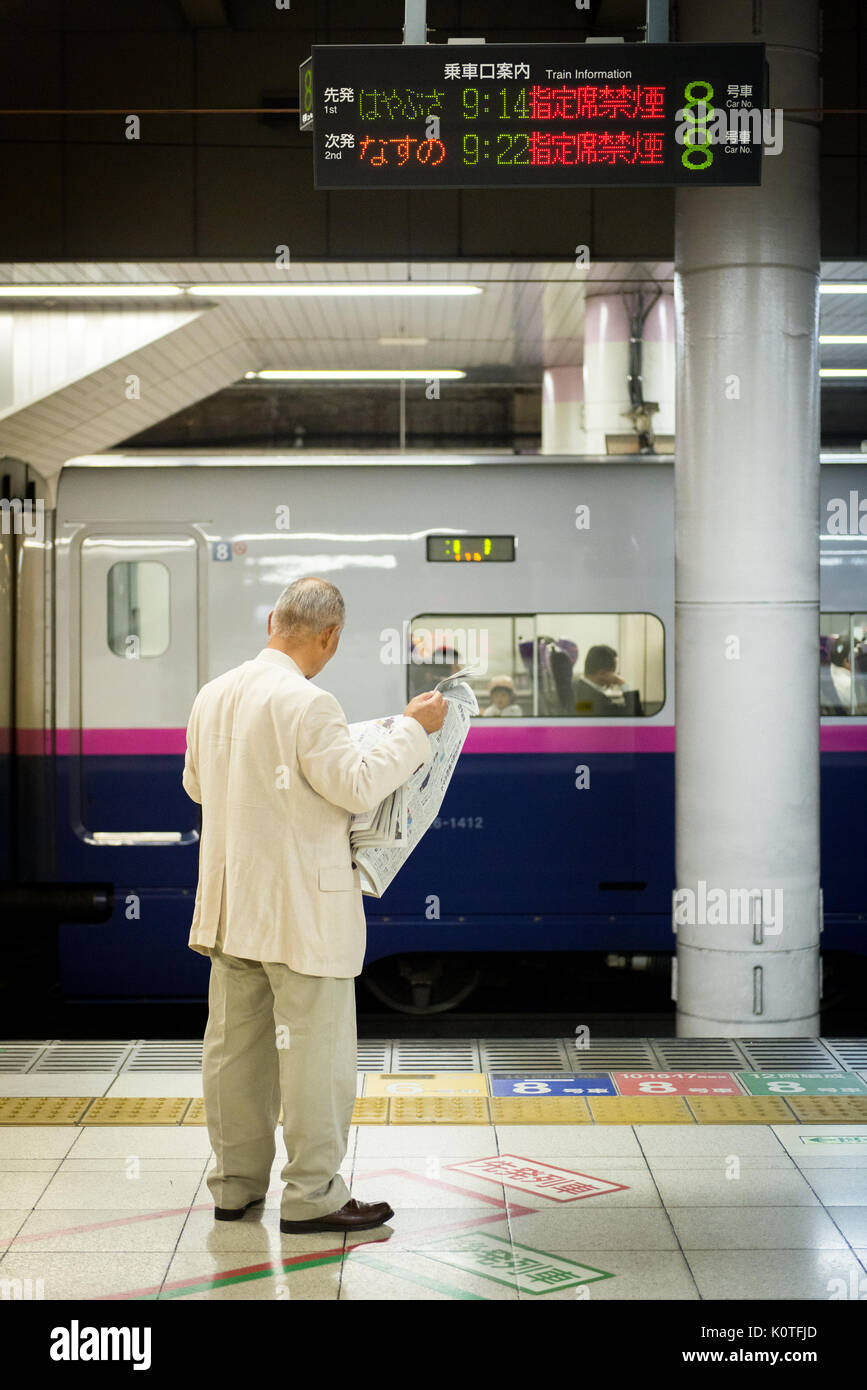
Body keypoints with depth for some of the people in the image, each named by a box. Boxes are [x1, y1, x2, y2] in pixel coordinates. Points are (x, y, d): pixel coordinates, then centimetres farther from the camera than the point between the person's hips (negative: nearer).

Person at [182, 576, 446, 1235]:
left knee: (236, 1044, 14)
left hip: (231, 901, 8)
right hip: (302, 906, -8)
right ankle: (311, 1194, 6)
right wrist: (412, 729, -8)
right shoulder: (308, 704, -19)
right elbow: (358, 785, -18)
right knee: (315, 1045, 1)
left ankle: (236, 1182, 24)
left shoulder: (214, 695, 6)